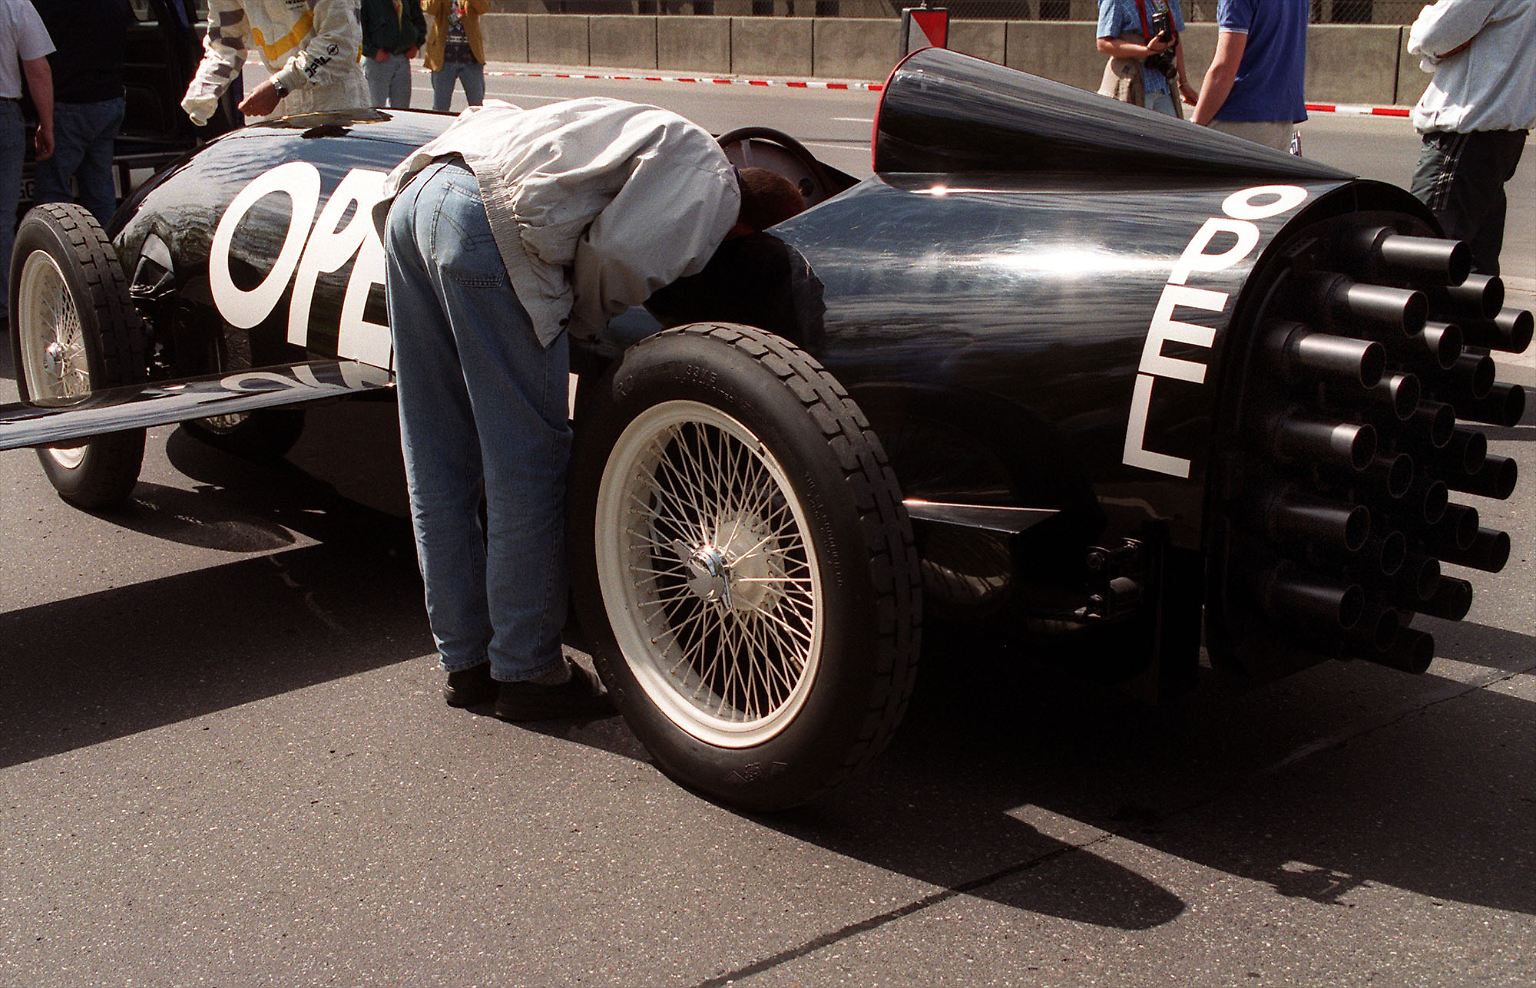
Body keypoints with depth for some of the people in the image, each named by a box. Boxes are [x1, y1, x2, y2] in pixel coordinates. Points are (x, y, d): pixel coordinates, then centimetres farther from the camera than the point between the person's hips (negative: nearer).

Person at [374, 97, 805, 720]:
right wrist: (583, 323, 11)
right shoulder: (714, 185, 5)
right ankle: (525, 670, 10)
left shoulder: (657, 136, 32)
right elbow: (620, 256, -10)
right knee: (530, 463, 1)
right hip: (493, 219, -9)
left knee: (438, 460, 13)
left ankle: (464, 660, 23)